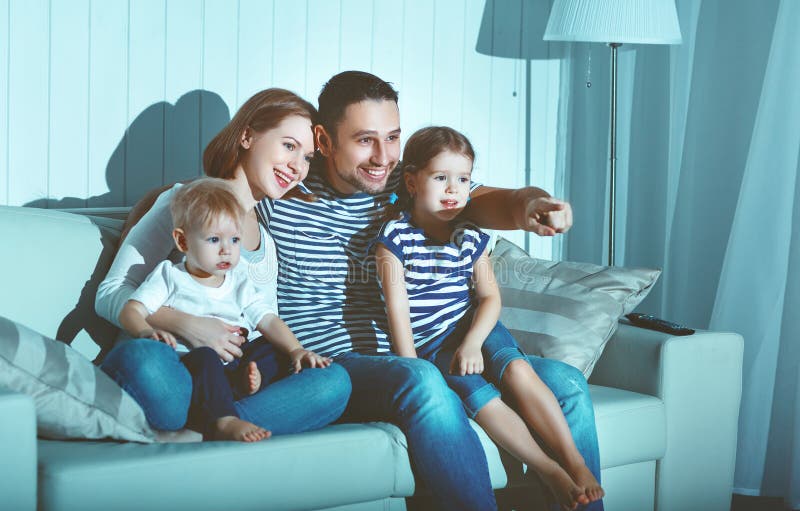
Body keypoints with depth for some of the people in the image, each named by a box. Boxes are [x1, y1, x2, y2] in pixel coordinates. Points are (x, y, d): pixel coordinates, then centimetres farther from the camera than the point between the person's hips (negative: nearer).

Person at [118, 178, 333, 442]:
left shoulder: (239, 282, 20)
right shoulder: (170, 277, 9)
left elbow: (268, 321, 11)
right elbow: (131, 311, -1)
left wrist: (296, 351, -8)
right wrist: (147, 332, -25)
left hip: (234, 362, 5)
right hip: (189, 363, -5)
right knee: (205, 356, -36)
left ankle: (245, 380, -36)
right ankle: (223, 421, -49)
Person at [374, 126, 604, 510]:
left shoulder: (472, 239, 8)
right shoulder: (394, 237, -6)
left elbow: (490, 297, 3)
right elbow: (397, 306, -11)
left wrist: (473, 341, -16)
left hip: (474, 328, 3)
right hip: (427, 345, -3)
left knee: (517, 369, -26)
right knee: (480, 396, -28)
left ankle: (575, 462, -27)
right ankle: (551, 474, -25)